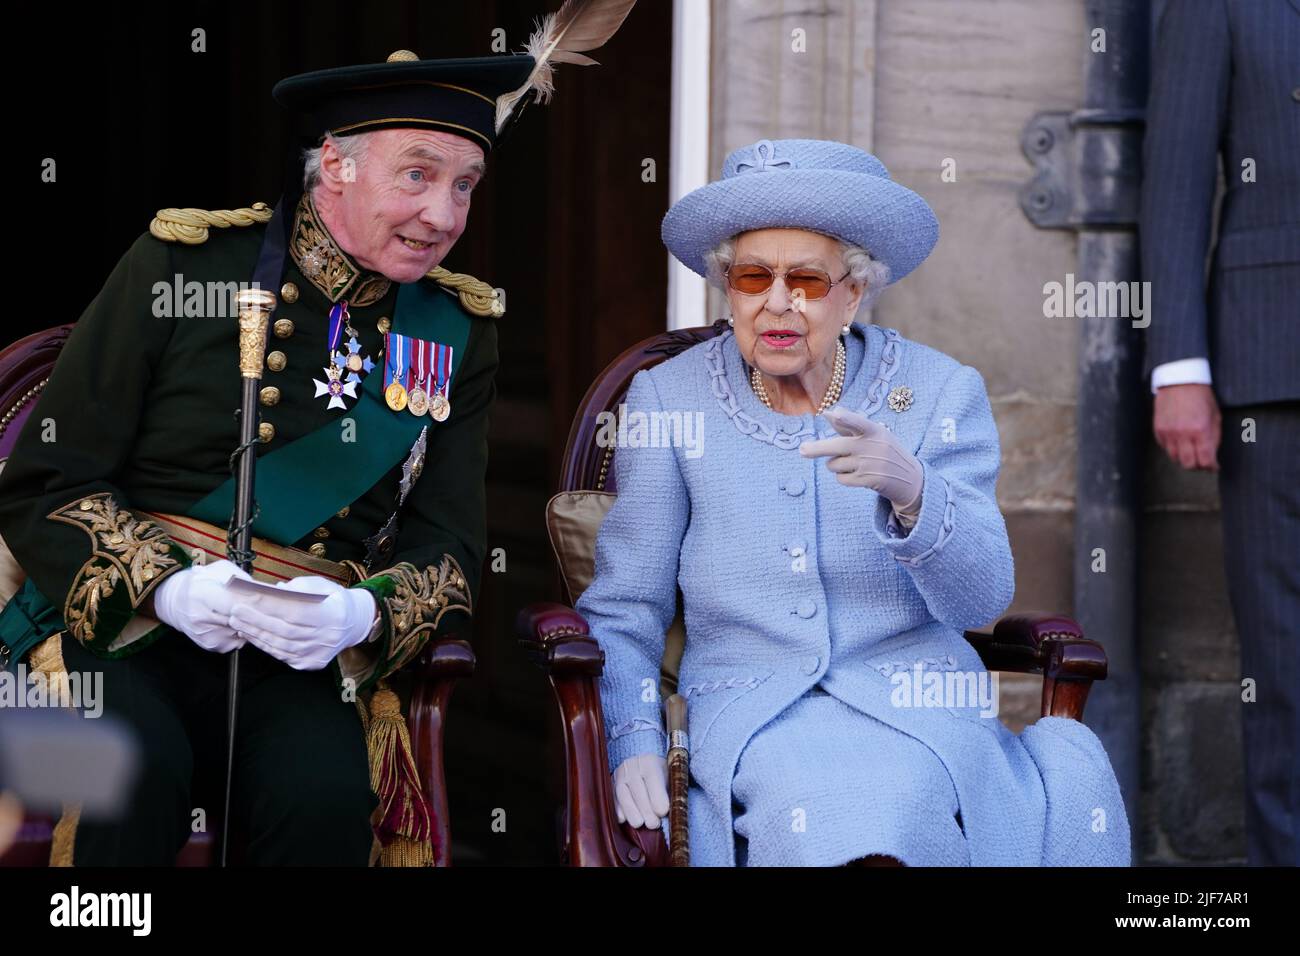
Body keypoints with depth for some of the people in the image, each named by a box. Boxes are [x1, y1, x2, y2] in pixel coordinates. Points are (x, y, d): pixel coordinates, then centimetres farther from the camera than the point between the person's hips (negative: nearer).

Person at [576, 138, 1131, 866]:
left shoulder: (939, 391, 6)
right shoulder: (668, 398, 7)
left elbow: (982, 597, -6)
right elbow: (623, 608, 9)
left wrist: (910, 490, -25)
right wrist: (634, 743, -8)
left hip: (917, 703, 1)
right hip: (749, 714, 0)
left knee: (896, 800, -35)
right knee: (819, 812, -35)